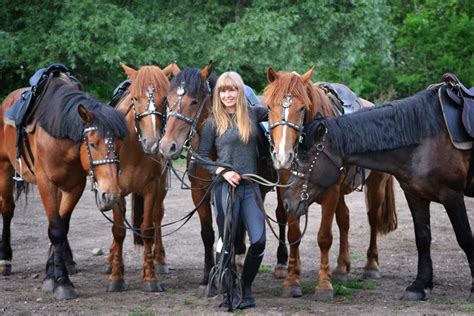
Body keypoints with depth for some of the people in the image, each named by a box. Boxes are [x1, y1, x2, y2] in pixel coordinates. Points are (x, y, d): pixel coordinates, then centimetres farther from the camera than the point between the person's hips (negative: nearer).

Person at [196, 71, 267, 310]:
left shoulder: (253, 114, 9)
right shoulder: (213, 122, 0)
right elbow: (201, 157, 1)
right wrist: (222, 171, -12)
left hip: (250, 185, 3)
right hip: (226, 187, -3)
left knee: (259, 240, -3)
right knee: (226, 240, 0)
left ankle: (246, 288, 16)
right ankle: (229, 292, 12)